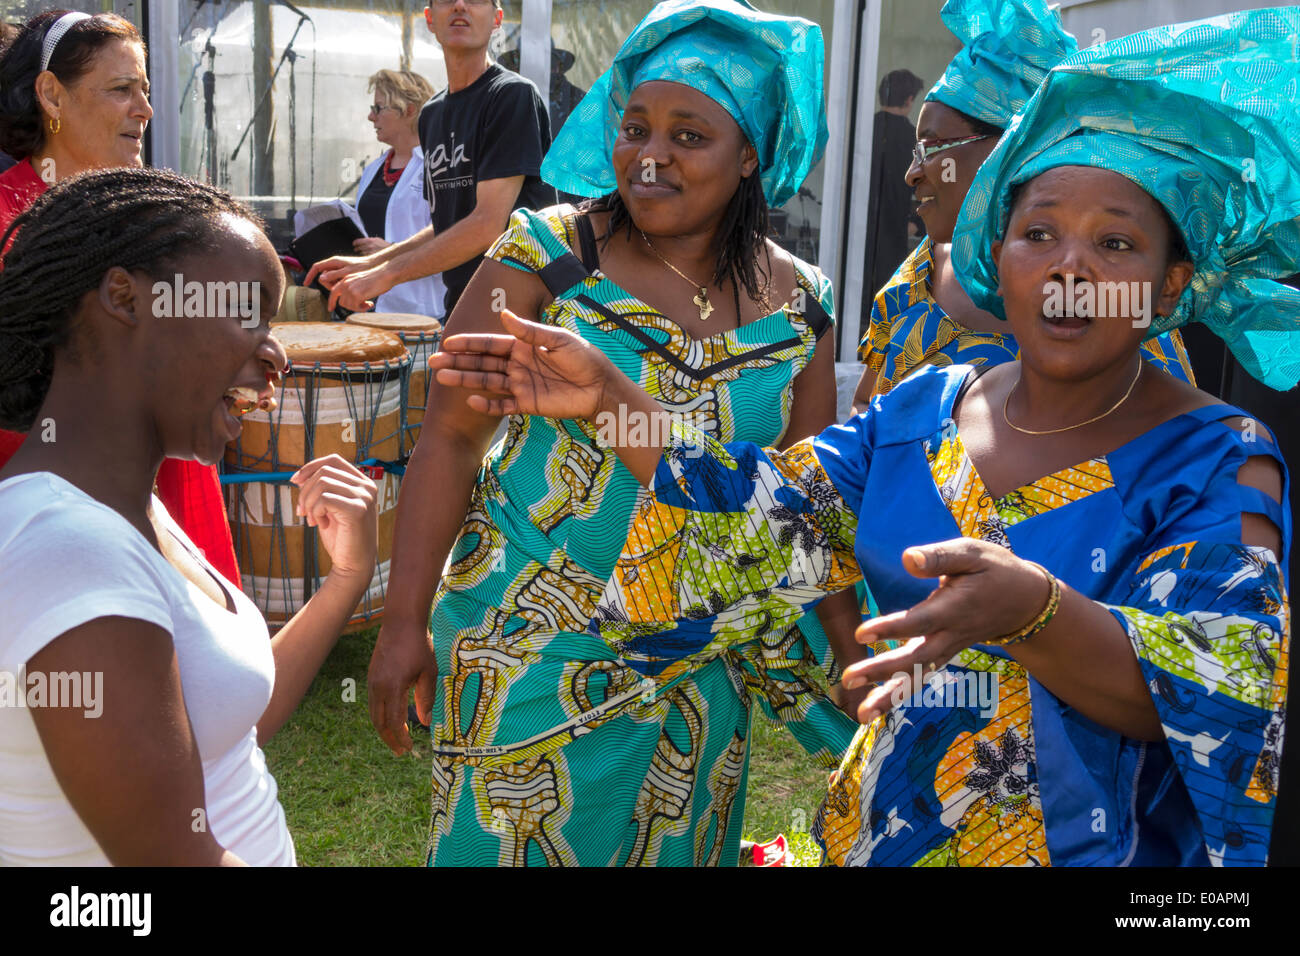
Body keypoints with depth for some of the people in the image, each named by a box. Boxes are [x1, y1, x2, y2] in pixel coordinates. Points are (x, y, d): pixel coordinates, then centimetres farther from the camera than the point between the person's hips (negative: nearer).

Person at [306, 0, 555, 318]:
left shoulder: (514, 94, -9)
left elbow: (489, 225, -17)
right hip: (458, 309, 7)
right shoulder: (431, 113, 15)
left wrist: (388, 274, -14)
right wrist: (371, 263, 7)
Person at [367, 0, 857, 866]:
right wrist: (406, 621, -13)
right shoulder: (547, 258, -11)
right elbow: (451, 439, -10)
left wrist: (852, 648, 7)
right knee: (510, 838, 8)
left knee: (678, 846, 17)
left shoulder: (799, 306, -2)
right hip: (531, 646, -3)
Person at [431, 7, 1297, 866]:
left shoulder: (1218, 464, -14)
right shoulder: (924, 407, -1)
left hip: (1088, 841, -3)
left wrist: (1031, 610, -44)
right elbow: (771, 522, -5)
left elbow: (1223, 694, -25)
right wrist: (609, 398, -15)